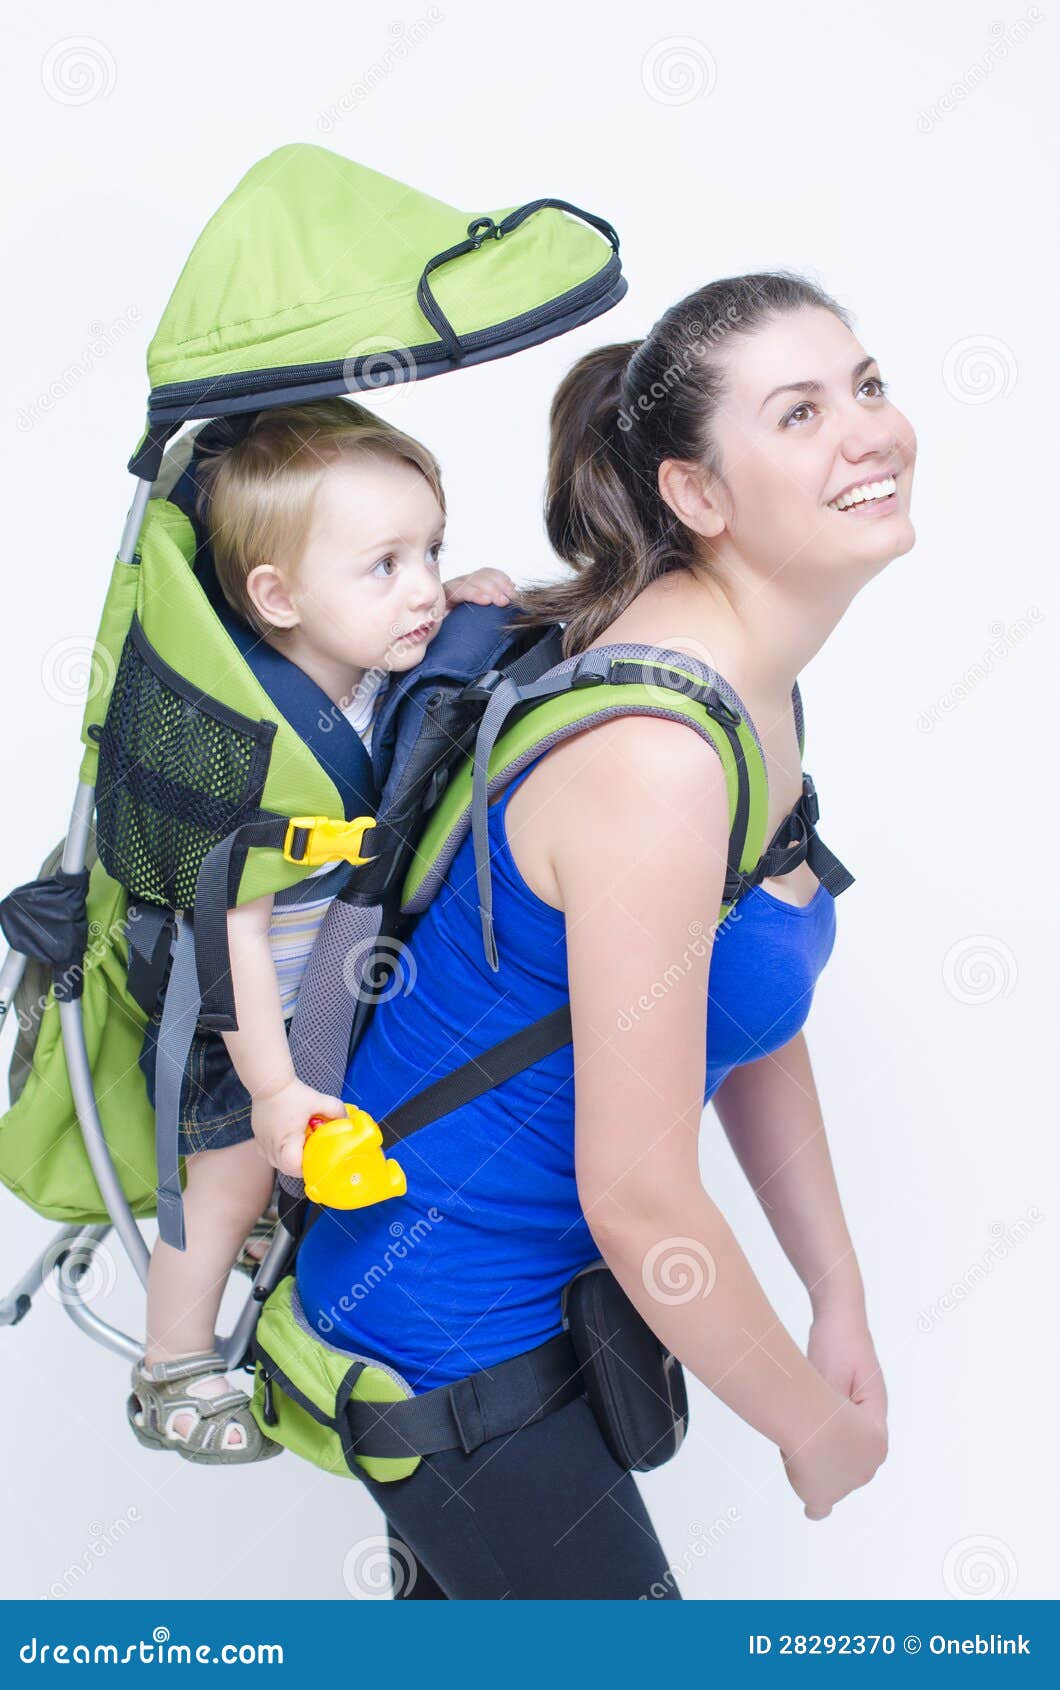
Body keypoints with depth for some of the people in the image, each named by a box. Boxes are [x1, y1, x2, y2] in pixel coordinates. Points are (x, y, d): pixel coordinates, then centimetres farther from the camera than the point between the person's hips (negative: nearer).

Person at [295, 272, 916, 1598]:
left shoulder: (755, 687, -1)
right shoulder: (657, 753, -30)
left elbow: (757, 1031, 10)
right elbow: (638, 1194, -27)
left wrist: (841, 1303, 9)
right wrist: (816, 1427, -12)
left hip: (552, 1277, 9)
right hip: (448, 1324, -8)